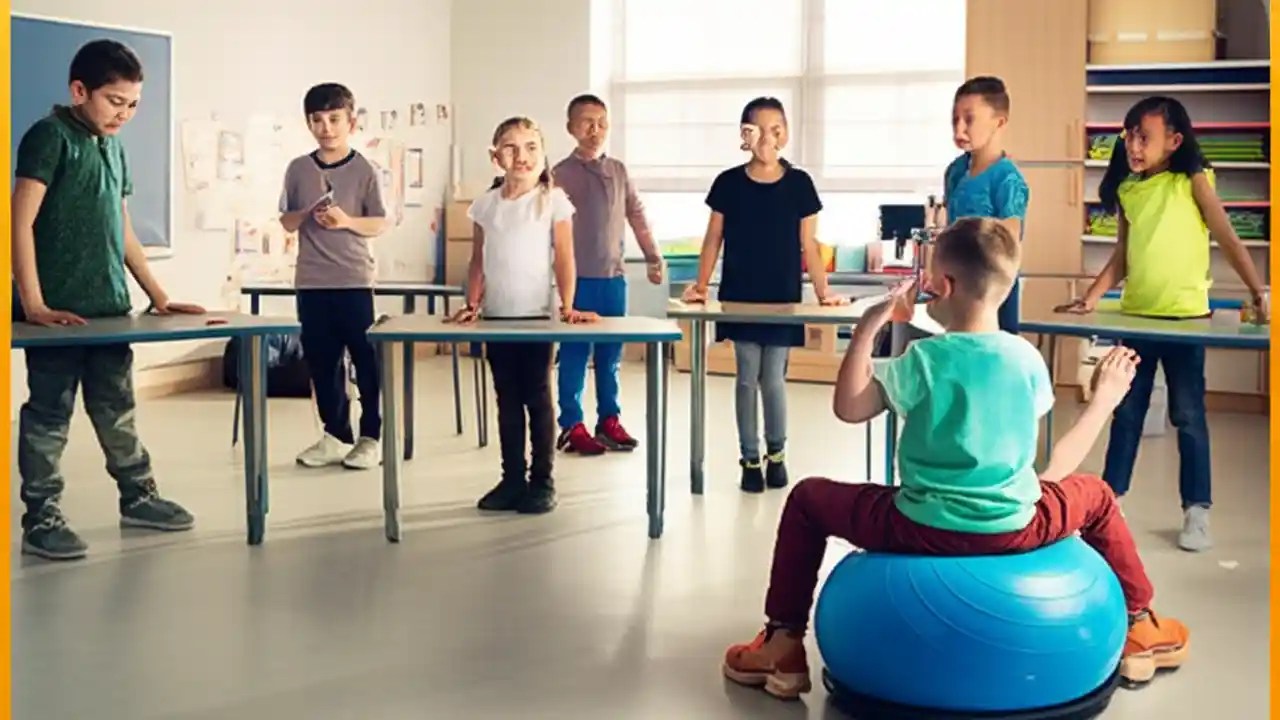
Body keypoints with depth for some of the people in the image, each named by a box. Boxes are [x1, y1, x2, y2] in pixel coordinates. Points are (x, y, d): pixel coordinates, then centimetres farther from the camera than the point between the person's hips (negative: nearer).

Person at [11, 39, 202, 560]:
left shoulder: (114, 147, 14)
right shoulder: (50, 135, -8)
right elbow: (21, 221, -15)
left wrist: (158, 296, 18)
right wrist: (33, 305, -21)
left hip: (109, 307, 7)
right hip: (60, 310, -7)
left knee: (117, 409, 16)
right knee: (49, 415, 1)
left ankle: (138, 497, 28)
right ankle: (41, 519, 9)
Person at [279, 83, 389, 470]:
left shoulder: (364, 170, -2)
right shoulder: (298, 169, 6)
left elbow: (379, 223, -2)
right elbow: (286, 221, 10)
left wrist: (346, 220, -18)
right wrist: (306, 215, -10)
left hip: (355, 280, -3)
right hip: (311, 281, 3)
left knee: (366, 360, 0)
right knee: (321, 361, 9)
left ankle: (371, 437, 11)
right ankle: (336, 435, 20)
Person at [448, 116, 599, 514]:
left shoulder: (553, 200, -4)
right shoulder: (486, 204, 7)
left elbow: (563, 258, -7)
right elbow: (478, 261, 10)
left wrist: (567, 306, -15)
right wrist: (471, 305, 0)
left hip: (537, 315, -4)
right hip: (496, 316, 4)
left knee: (537, 397, 1)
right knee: (507, 399, 10)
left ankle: (542, 481, 9)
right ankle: (513, 478, 18)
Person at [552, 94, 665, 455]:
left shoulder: (618, 171, 9)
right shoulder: (561, 174, -4)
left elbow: (637, 216, 15)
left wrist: (653, 257, 12)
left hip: (614, 276, 4)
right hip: (578, 277, -4)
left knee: (610, 353, 9)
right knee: (574, 353, 0)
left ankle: (609, 419, 19)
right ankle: (571, 426, 8)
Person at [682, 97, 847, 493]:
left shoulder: (799, 183, -2)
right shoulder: (728, 183, -1)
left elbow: (808, 245, 0)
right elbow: (714, 240, 3)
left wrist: (824, 291, -9)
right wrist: (701, 286, -7)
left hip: (783, 299, 0)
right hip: (740, 299, 1)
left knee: (773, 380, 2)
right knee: (747, 379, 5)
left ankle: (776, 452, 24)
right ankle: (750, 459, 16)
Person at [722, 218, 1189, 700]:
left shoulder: (923, 358, -11)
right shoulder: (1027, 358, -1)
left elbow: (848, 407, -9)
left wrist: (868, 326, -5)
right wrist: (1103, 400, 20)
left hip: (923, 530, -3)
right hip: (1014, 530, 3)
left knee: (808, 499, 18)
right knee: (1095, 496, 34)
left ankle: (783, 644, 13)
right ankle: (1140, 629, 40)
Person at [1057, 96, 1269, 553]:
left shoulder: (1192, 180, -5)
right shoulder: (1127, 189, 7)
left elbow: (1227, 239, -9)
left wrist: (1257, 290, -18)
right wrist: (1090, 298, 1)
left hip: (1185, 315, -4)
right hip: (1135, 315, 4)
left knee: (1188, 416, 1)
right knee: (1125, 413, 13)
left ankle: (1197, 510, 9)